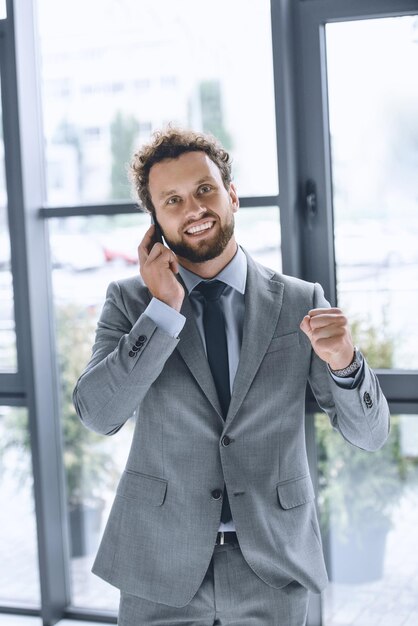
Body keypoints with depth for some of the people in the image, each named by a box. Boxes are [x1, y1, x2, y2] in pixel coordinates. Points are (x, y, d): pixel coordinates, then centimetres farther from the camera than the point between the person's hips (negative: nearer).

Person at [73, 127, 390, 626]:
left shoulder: (301, 302, -1)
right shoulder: (130, 300, 0)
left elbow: (369, 433, -2)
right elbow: (98, 415, -14)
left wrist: (343, 363, -22)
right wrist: (163, 309, -17)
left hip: (272, 568, 1)